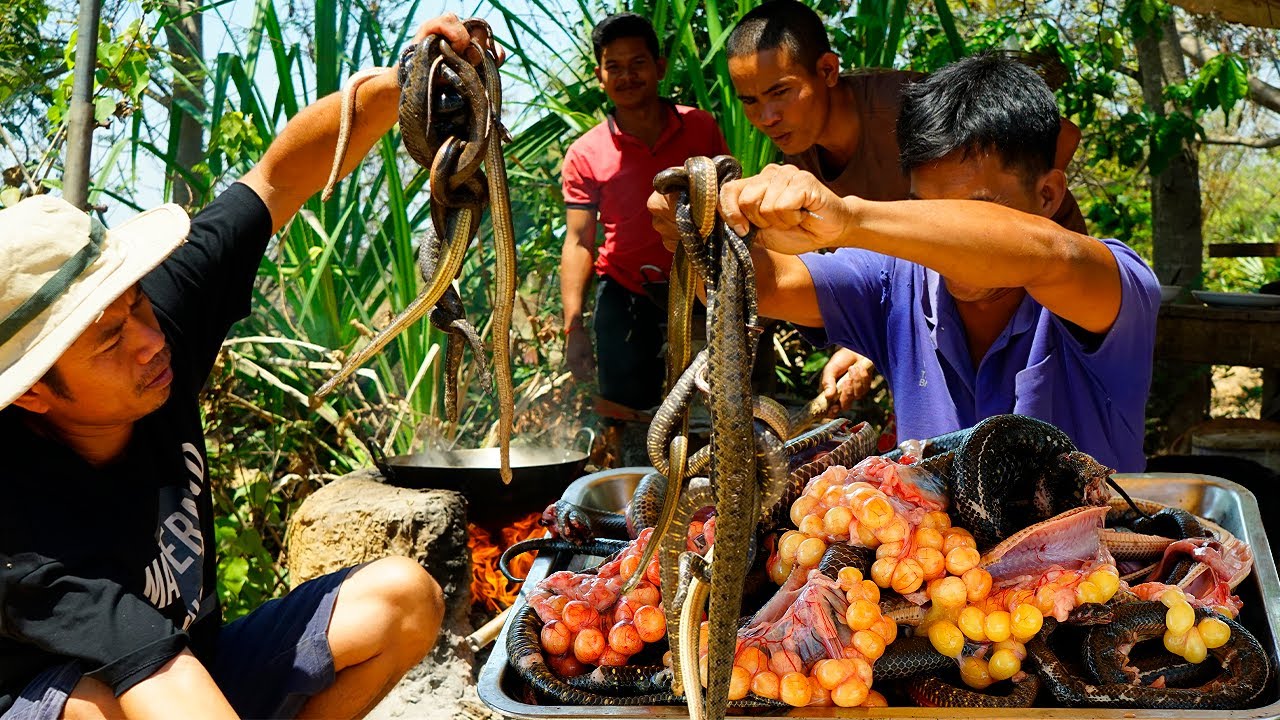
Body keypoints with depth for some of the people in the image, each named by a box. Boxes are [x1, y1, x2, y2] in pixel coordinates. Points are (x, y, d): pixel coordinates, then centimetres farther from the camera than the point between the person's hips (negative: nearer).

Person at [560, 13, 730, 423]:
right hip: (625, 292, -1)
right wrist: (574, 327, -18)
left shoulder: (701, 128, 0)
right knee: (623, 410, -4)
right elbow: (578, 243, -7)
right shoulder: (585, 155, -4)